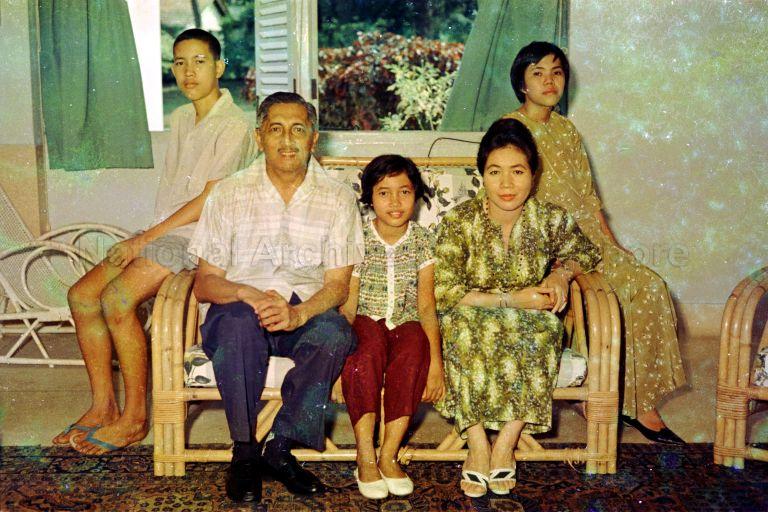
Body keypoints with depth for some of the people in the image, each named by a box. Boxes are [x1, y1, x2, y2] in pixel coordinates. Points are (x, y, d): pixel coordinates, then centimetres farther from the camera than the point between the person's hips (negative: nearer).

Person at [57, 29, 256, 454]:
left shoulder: (234, 126, -10)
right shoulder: (180, 118, 17)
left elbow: (207, 202, -16)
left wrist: (143, 241, -15)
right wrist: (142, 241, 4)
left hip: (197, 240, -8)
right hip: (163, 233, 8)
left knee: (116, 299, -25)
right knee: (82, 294, -7)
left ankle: (134, 418, -11)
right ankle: (103, 406, 3)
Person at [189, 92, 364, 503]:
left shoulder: (338, 199, 2)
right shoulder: (229, 195, 2)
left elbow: (338, 284, -3)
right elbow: (205, 283, 0)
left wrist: (298, 313, -25)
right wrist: (246, 293, -23)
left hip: (307, 311, 1)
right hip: (241, 307, 0)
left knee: (335, 332, -33)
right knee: (240, 321, -35)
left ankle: (280, 447, -18)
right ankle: (244, 451, -20)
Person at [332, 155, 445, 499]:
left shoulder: (423, 242, 3)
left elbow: (426, 306, -4)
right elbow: (347, 307, -5)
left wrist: (436, 359, -19)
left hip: (405, 329, 1)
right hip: (364, 327, -1)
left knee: (415, 340, -33)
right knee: (370, 335, -35)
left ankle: (389, 456, -25)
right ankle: (365, 459, -28)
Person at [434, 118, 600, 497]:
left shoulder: (551, 220, -5)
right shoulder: (459, 221, -12)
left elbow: (586, 252, 16)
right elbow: (444, 292, -17)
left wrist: (562, 272, -7)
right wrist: (511, 299, -22)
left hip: (528, 326, 1)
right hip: (471, 328, -1)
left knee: (542, 328, -32)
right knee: (462, 323, -35)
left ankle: (506, 442, -23)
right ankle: (477, 444, -26)